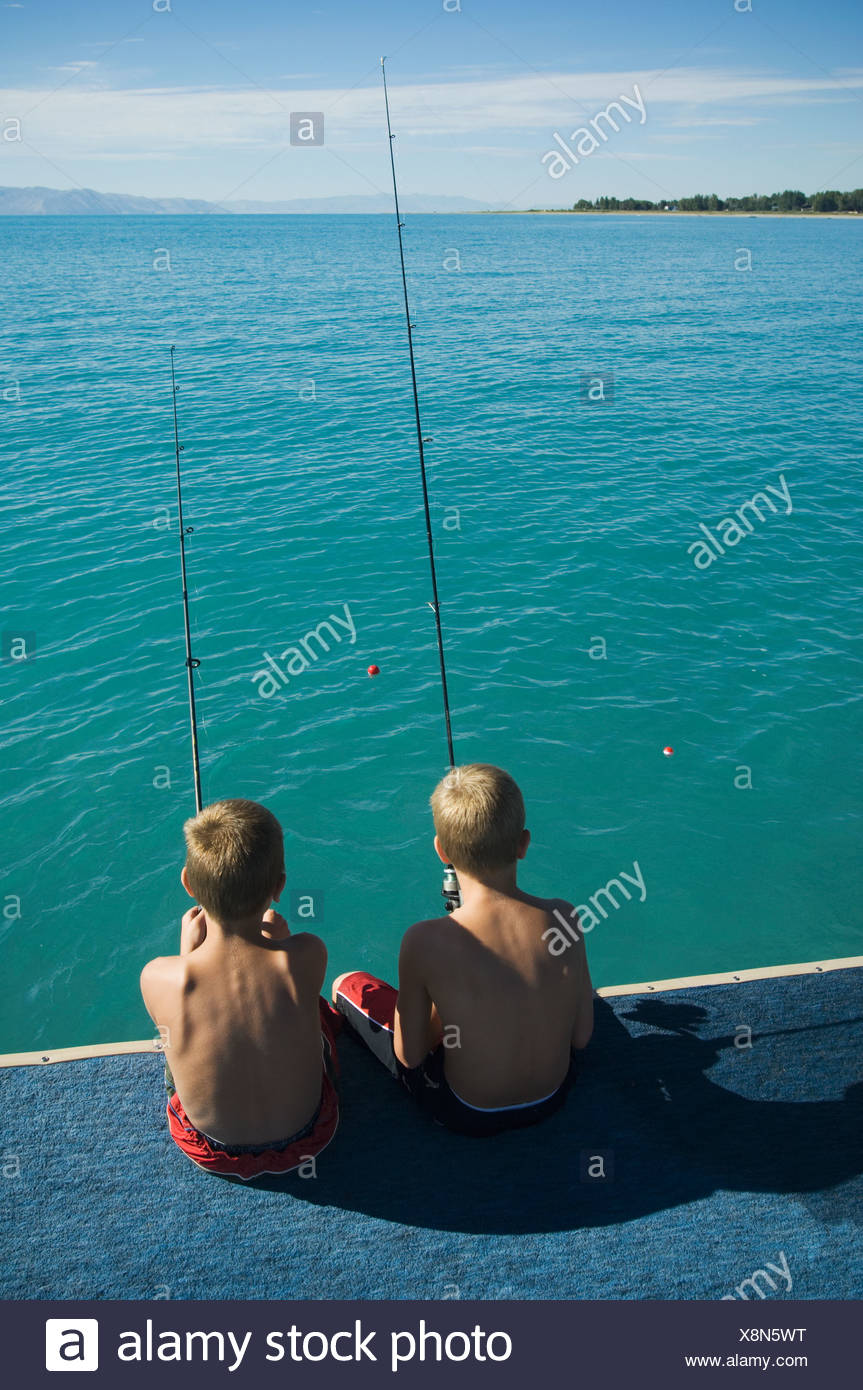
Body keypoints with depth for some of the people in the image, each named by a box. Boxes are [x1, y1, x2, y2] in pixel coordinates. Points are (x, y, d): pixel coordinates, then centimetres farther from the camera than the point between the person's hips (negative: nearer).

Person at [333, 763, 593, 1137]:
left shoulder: (425, 940, -29)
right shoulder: (563, 917, -19)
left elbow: (410, 1056, -14)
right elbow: (582, 1036, -6)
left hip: (466, 1115, -3)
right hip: (553, 1097, 4)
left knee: (346, 984, 15)